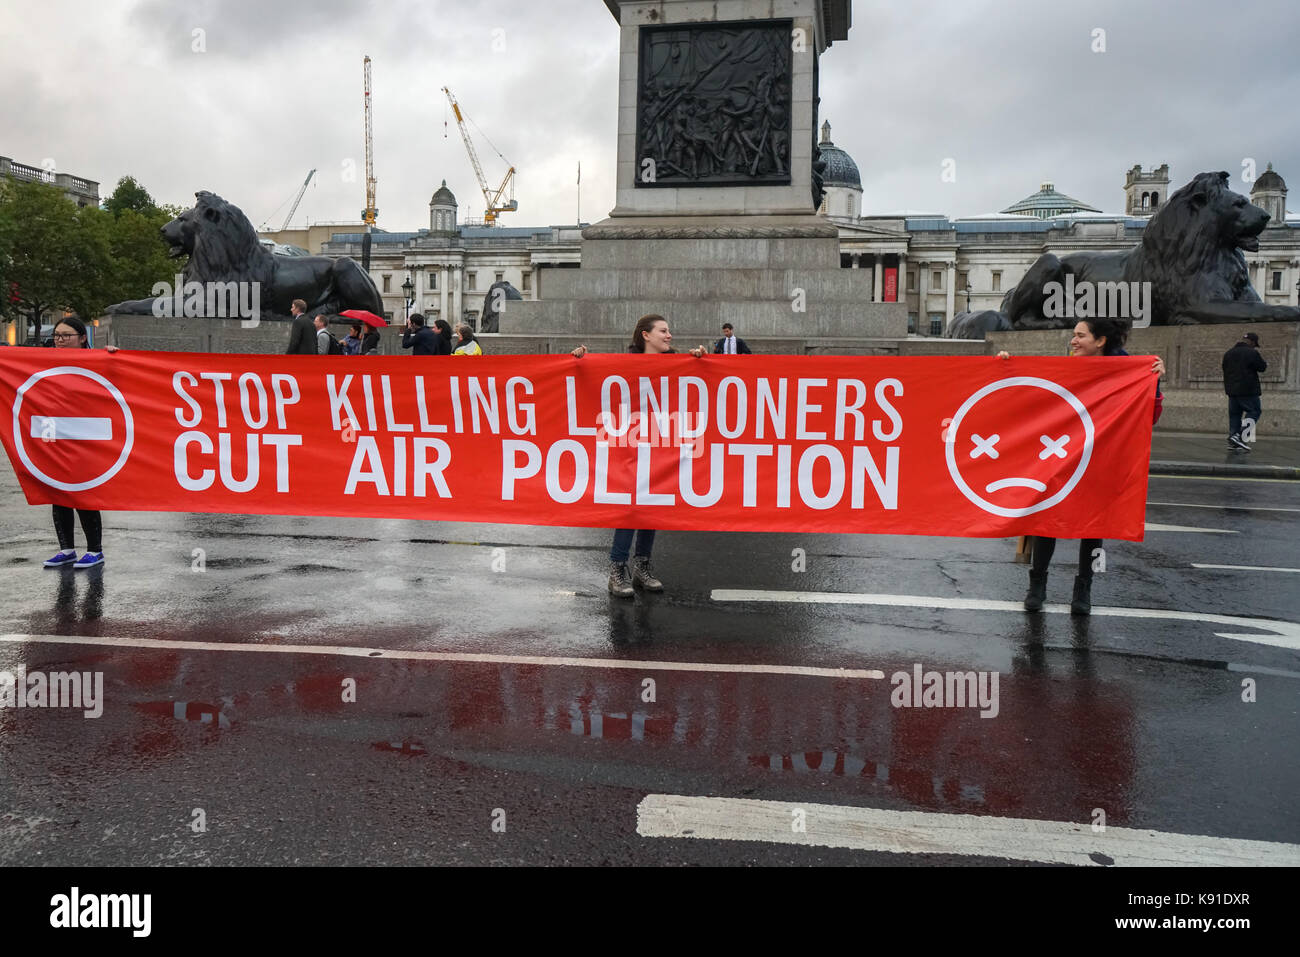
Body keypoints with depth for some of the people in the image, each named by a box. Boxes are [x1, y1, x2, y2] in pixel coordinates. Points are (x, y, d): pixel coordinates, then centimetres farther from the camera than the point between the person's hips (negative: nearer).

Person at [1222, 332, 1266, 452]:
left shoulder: (1228, 353, 12)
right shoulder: (1252, 353, -10)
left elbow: (1225, 370, 18)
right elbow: (1262, 367, -5)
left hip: (1231, 390, 7)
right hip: (1248, 390, -7)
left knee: (1234, 414, 10)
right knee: (1253, 412, 1)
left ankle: (1233, 443, 7)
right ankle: (1240, 437, -14)